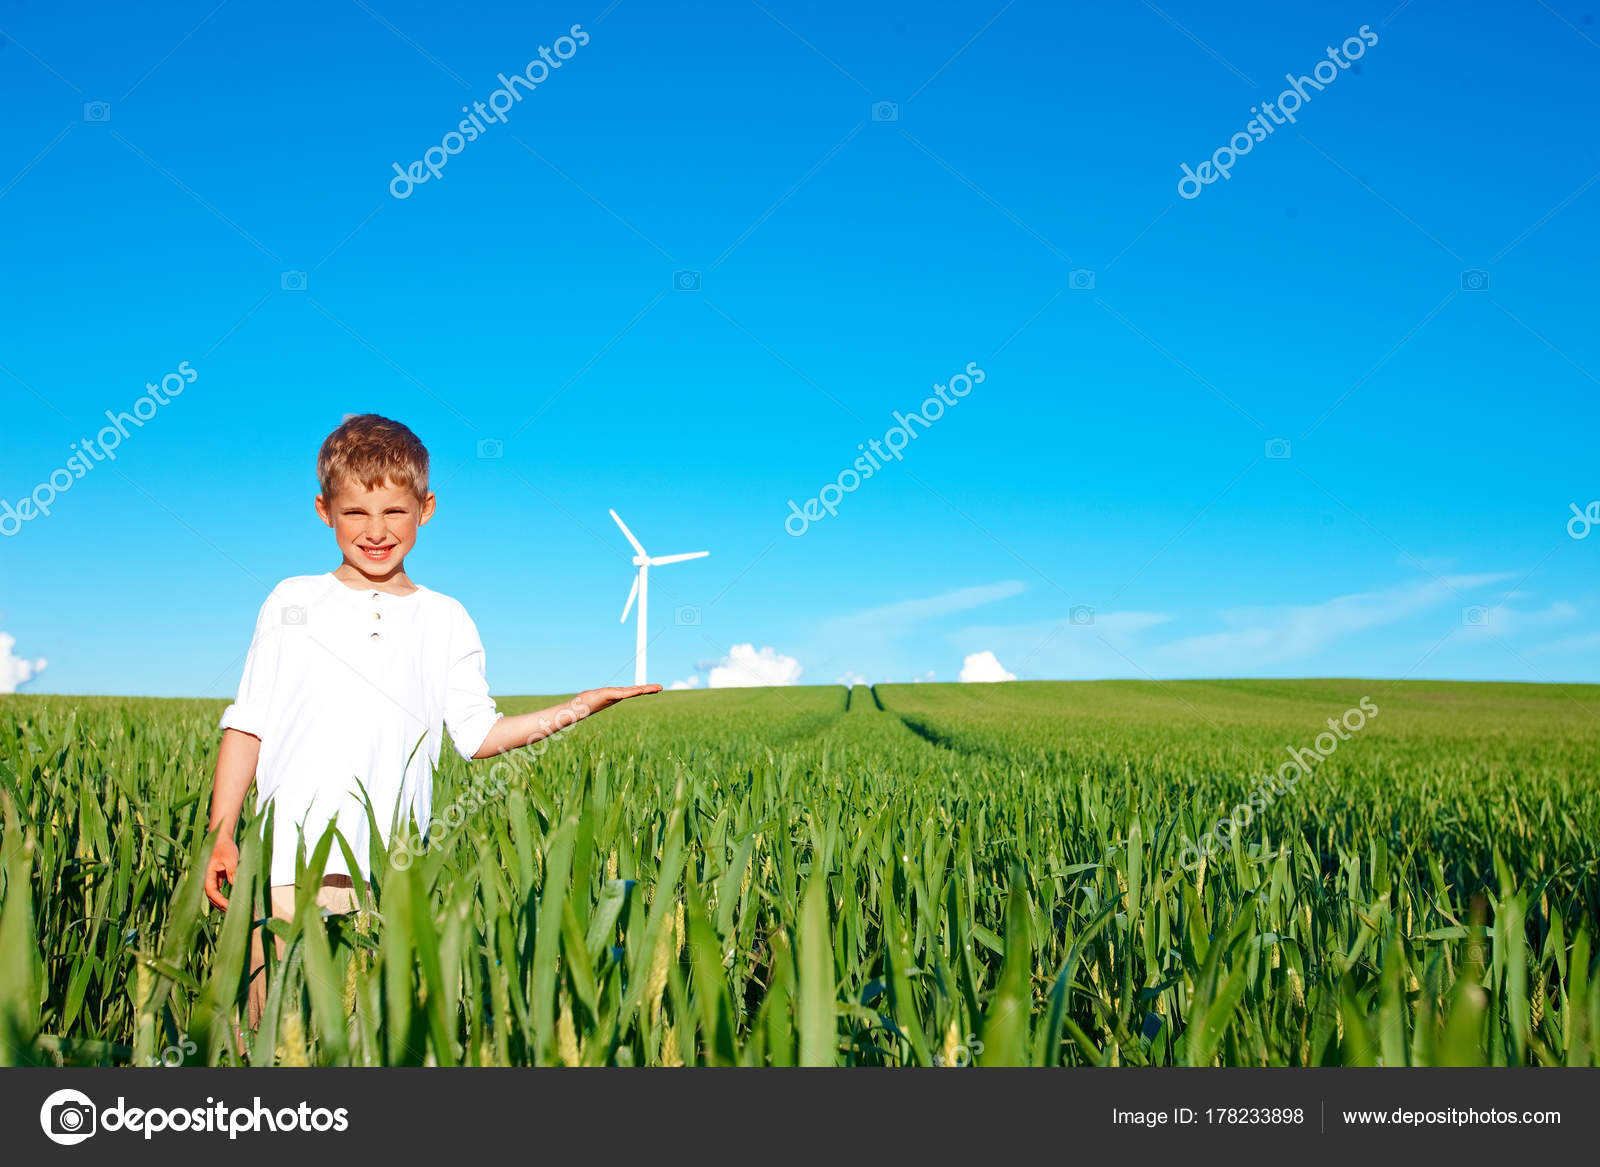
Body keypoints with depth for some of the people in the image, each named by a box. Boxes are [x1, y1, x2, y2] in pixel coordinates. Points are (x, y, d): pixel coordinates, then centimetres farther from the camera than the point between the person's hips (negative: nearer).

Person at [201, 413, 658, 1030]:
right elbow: (246, 724, 11)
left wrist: (579, 706, -1)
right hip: (290, 863, 0)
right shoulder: (292, 602, 11)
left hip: (393, 874, 0)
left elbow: (478, 734, 7)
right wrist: (222, 835, 4)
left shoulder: (444, 620, 11)